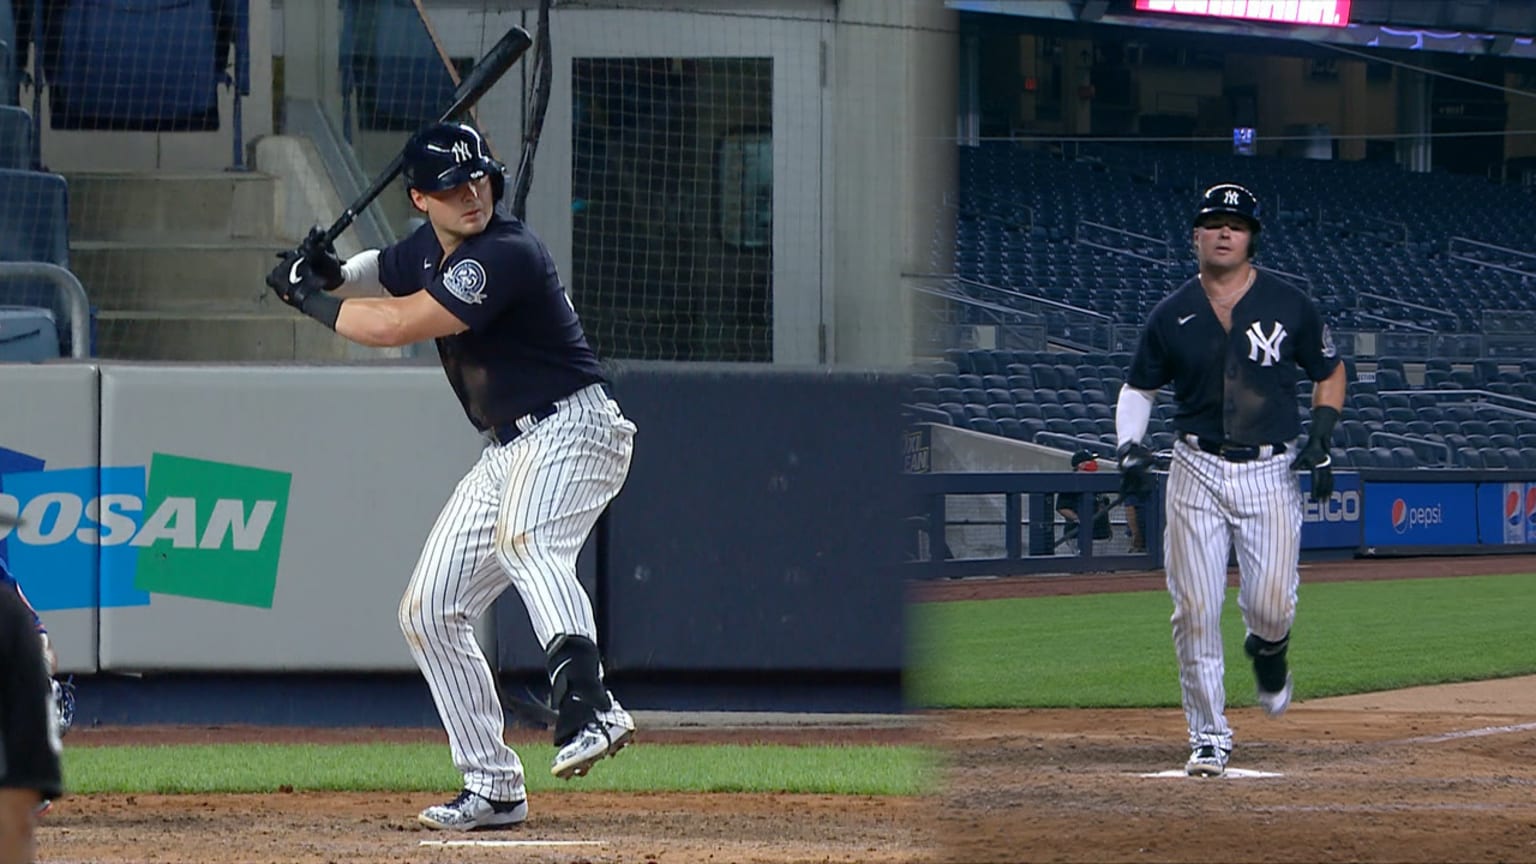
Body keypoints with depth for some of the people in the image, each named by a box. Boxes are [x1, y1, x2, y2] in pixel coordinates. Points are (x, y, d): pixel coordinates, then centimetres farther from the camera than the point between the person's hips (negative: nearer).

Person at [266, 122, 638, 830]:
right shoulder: (430, 249, 8)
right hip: (507, 452, 10)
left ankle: (587, 707, -61)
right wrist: (333, 272, 8)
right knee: (429, 612, 9)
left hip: (572, 431, -10)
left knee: (522, 538, -41)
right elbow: (385, 270, 32)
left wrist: (308, 296, -10)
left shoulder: (503, 255, -21)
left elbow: (393, 326, -26)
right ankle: (493, 789, 14)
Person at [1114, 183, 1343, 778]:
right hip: (1197, 472, 1)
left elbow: (1330, 374, 12)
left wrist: (1320, 440, -3)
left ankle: (1267, 652, 30)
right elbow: (1138, 388, 14)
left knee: (1270, 605, -8)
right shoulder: (1172, 315, 3)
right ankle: (1209, 735, 5)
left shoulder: (1289, 306, 1)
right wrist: (1130, 444, -5)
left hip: (1271, 475, -1)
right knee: (1195, 609, -5)